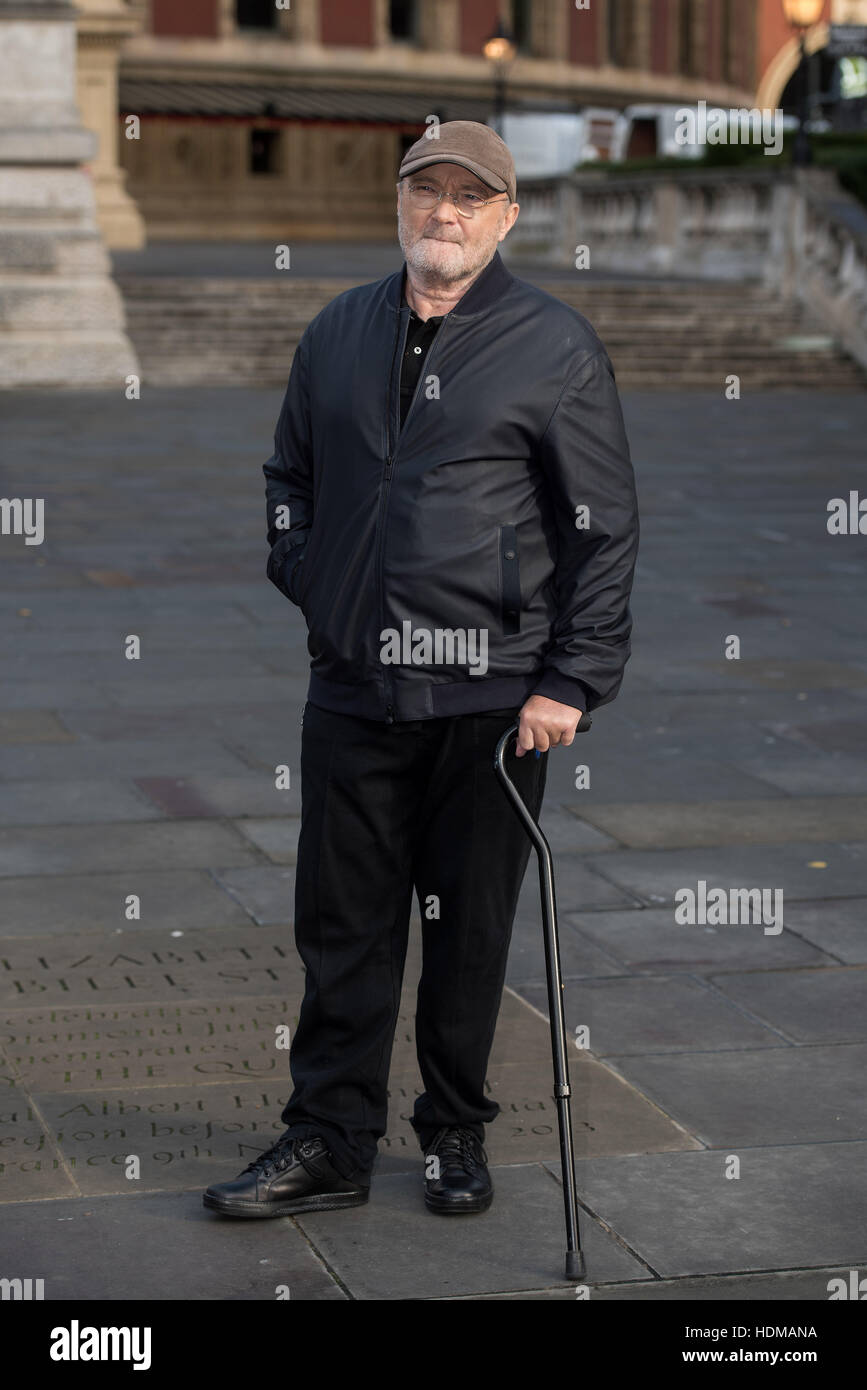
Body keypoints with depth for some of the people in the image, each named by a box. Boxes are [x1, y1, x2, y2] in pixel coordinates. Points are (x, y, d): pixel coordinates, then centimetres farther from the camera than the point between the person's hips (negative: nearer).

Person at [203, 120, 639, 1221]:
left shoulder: (556, 347, -3)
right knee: (342, 922, 6)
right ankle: (329, 1141, 15)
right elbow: (290, 477, 25)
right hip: (353, 686, 3)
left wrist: (573, 680, -8)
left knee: (468, 926, 7)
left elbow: (605, 528, -3)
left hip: (491, 694, -3)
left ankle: (456, 1134, 22)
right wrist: (312, 586, 11)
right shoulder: (336, 335, 10)